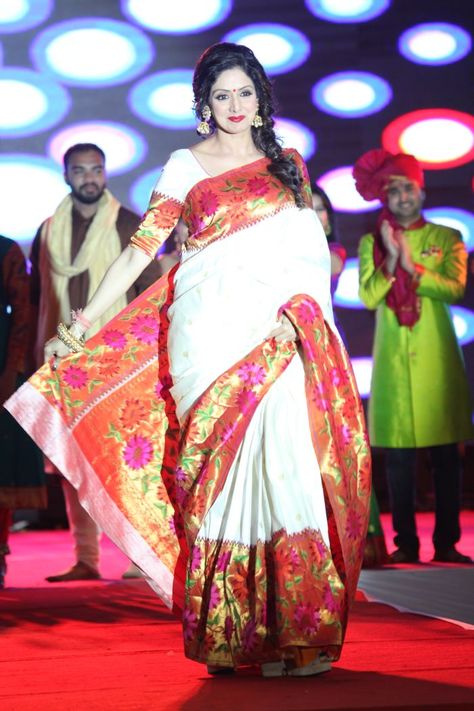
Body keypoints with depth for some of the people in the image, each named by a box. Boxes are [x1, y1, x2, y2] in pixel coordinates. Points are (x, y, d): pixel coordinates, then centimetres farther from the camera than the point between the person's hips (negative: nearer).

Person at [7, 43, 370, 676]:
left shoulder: (288, 165, 16)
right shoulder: (185, 166, 9)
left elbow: (313, 255, 17)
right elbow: (141, 249, 5)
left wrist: (302, 314, 0)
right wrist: (82, 324, 0)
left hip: (282, 337, 2)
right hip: (213, 334, -2)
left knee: (286, 470, -7)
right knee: (220, 473, -6)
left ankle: (292, 633, -1)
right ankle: (224, 637, 2)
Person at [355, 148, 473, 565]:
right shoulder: (371, 242, 11)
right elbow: (368, 297, -1)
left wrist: (413, 265, -14)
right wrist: (391, 260, -13)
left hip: (437, 358, 0)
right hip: (393, 359, 0)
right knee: (399, 454, -2)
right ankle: (406, 543, 4)